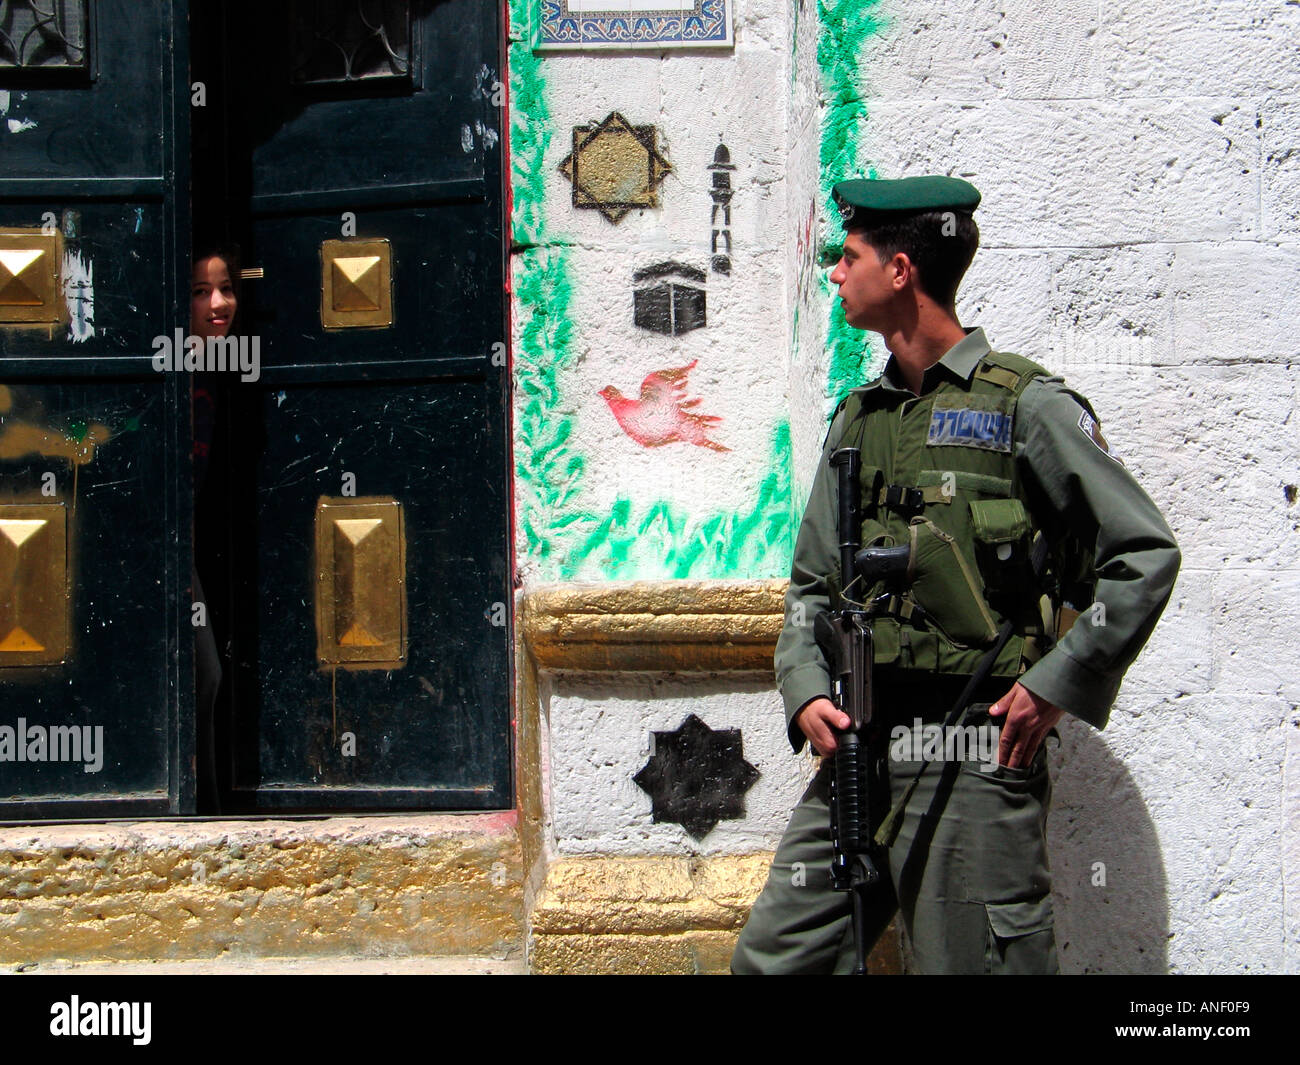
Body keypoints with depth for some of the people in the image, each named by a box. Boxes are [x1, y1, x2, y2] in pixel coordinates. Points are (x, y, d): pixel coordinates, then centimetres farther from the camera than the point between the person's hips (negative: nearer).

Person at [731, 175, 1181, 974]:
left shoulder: (1025, 405, -4)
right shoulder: (859, 420, 15)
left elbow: (1146, 556, -6)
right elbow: (813, 583, 19)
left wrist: (1056, 686, -10)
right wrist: (806, 692, 2)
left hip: (975, 758, -6)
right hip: (859, 753, 7)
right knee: (773, 959, 7)